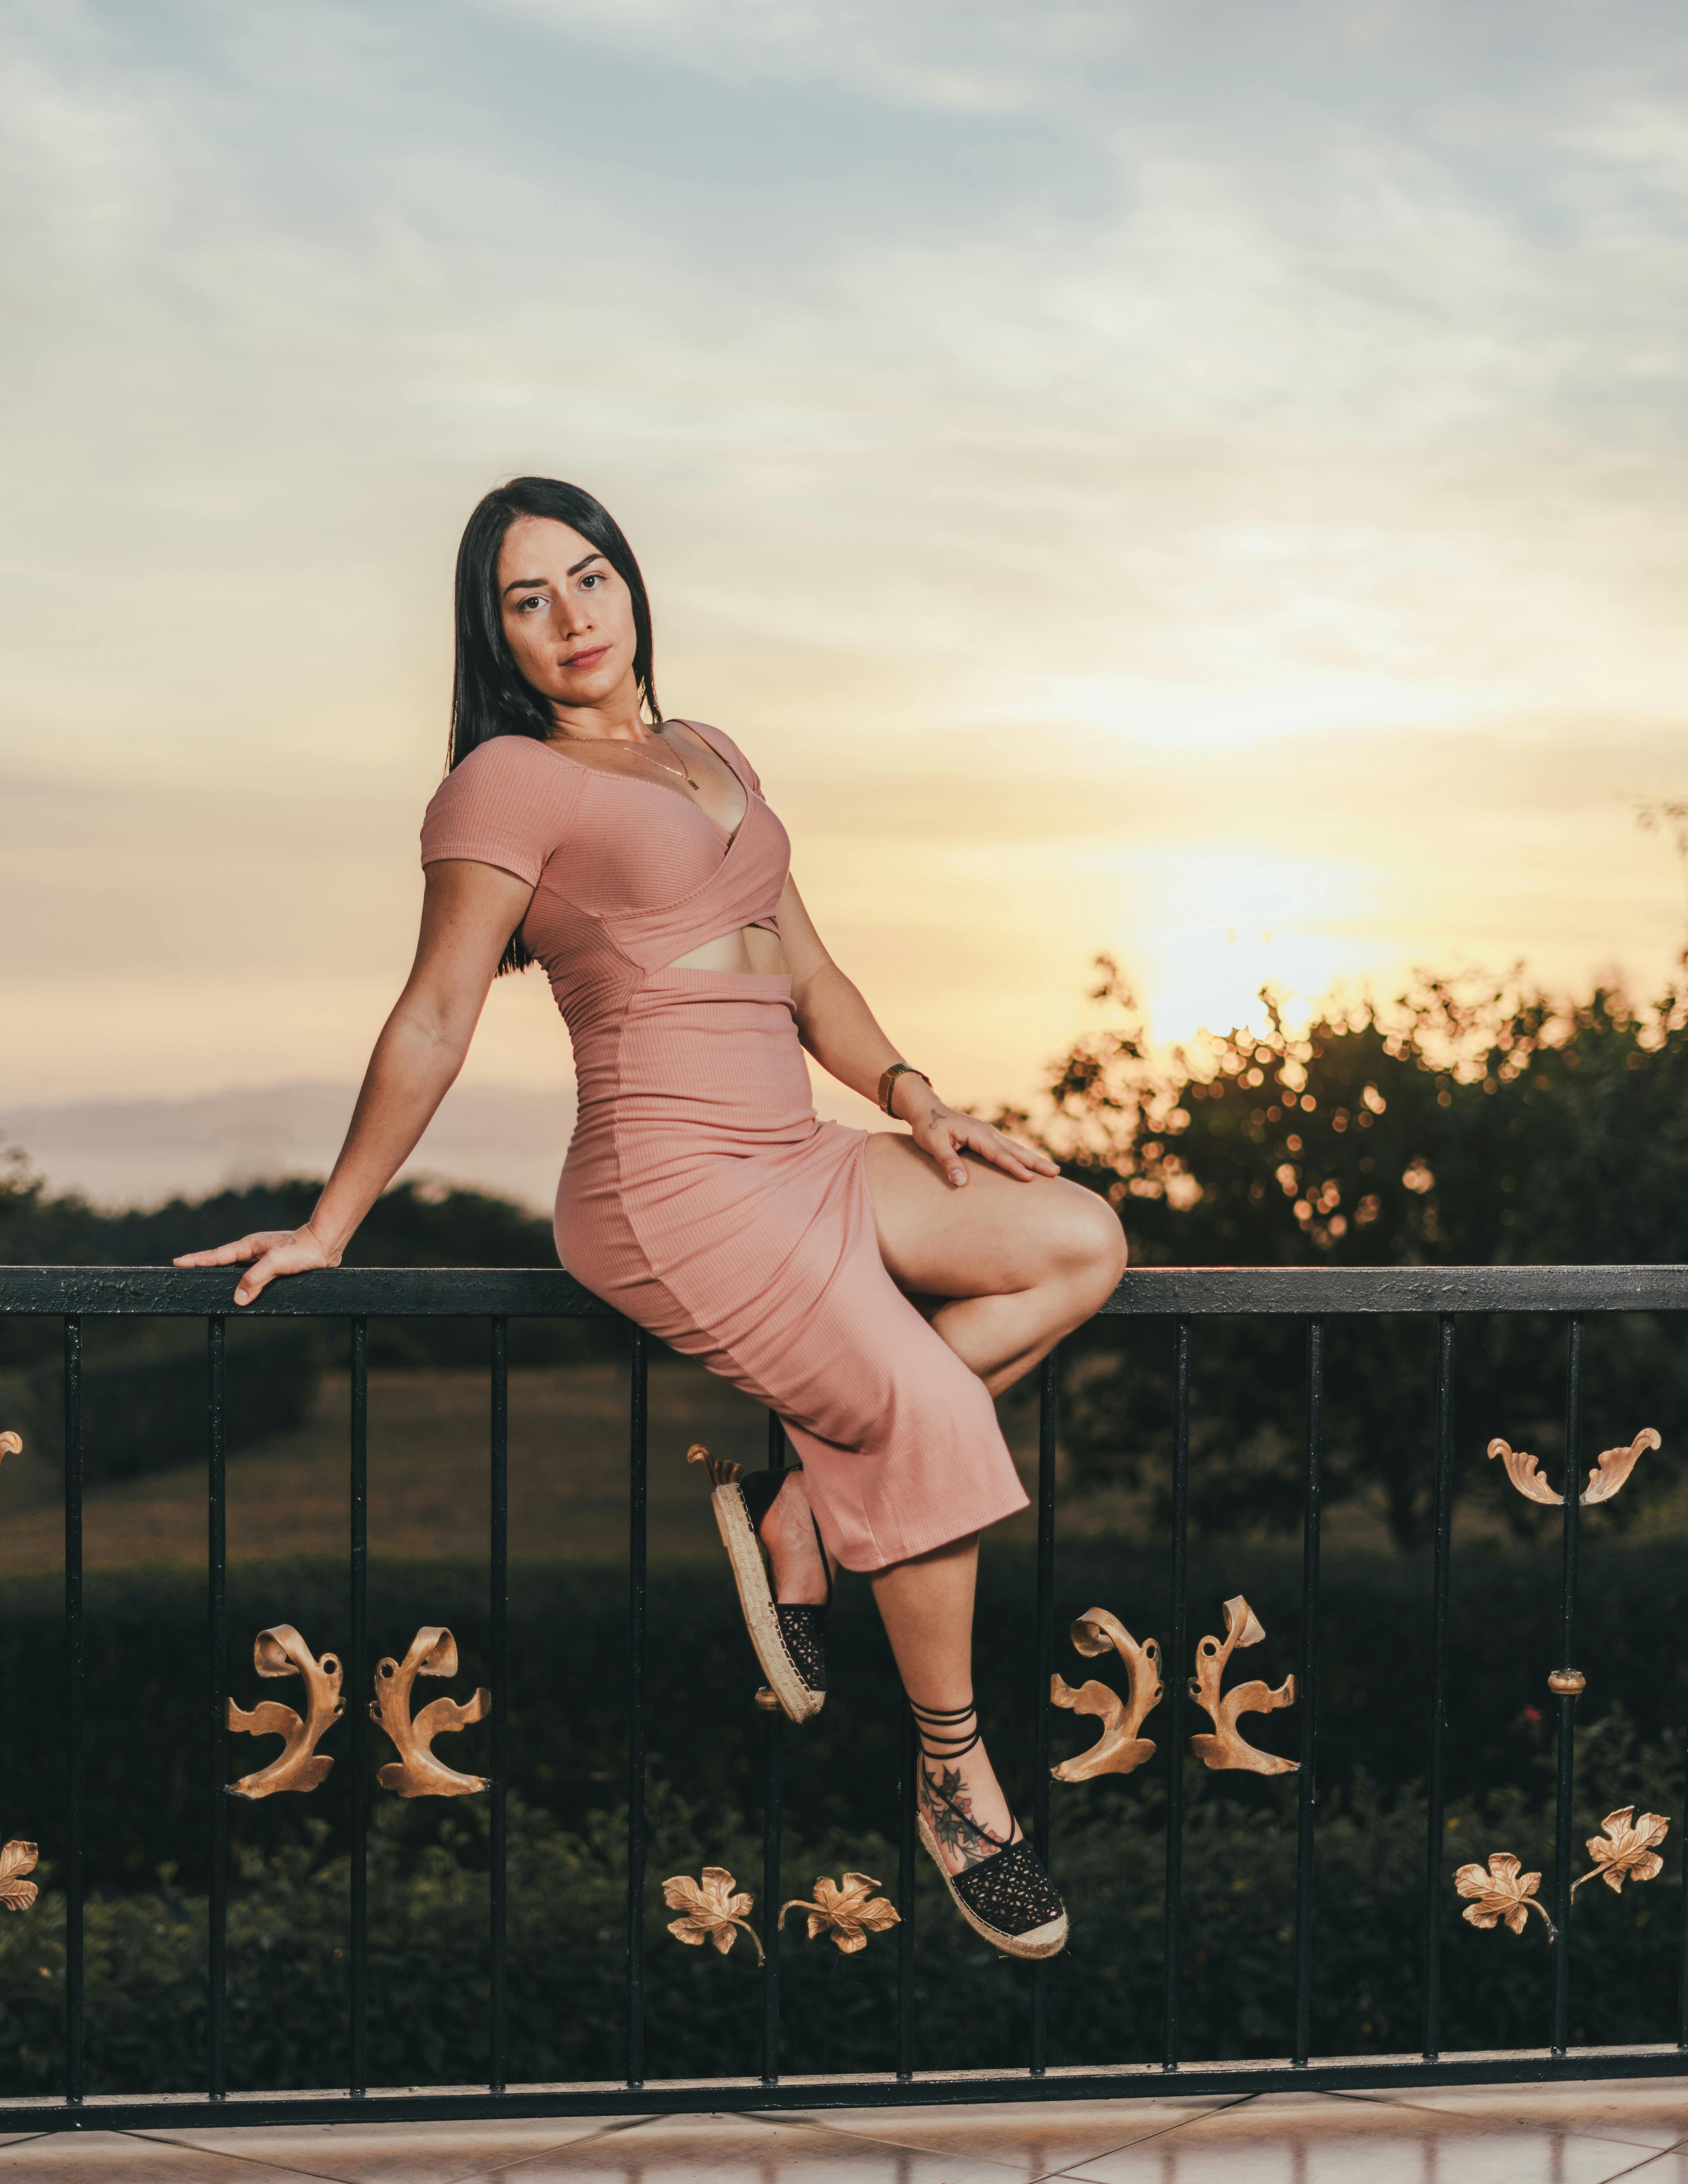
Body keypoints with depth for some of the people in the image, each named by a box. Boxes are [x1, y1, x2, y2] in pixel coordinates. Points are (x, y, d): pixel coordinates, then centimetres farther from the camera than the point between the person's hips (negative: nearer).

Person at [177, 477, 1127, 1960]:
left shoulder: (712, 758, 20)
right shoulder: (510, 782, -4)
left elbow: (804, 966, 23)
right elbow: (436, 1020, -3)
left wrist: (915, 1101, 8)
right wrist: (330, 1227, -3)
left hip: (794, 1165, 8)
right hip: (671, 1183, -8)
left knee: (1081, 1245, -4)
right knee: (934, 1417, -20)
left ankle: (799, 1499, -2)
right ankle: (956, 1781, -4)